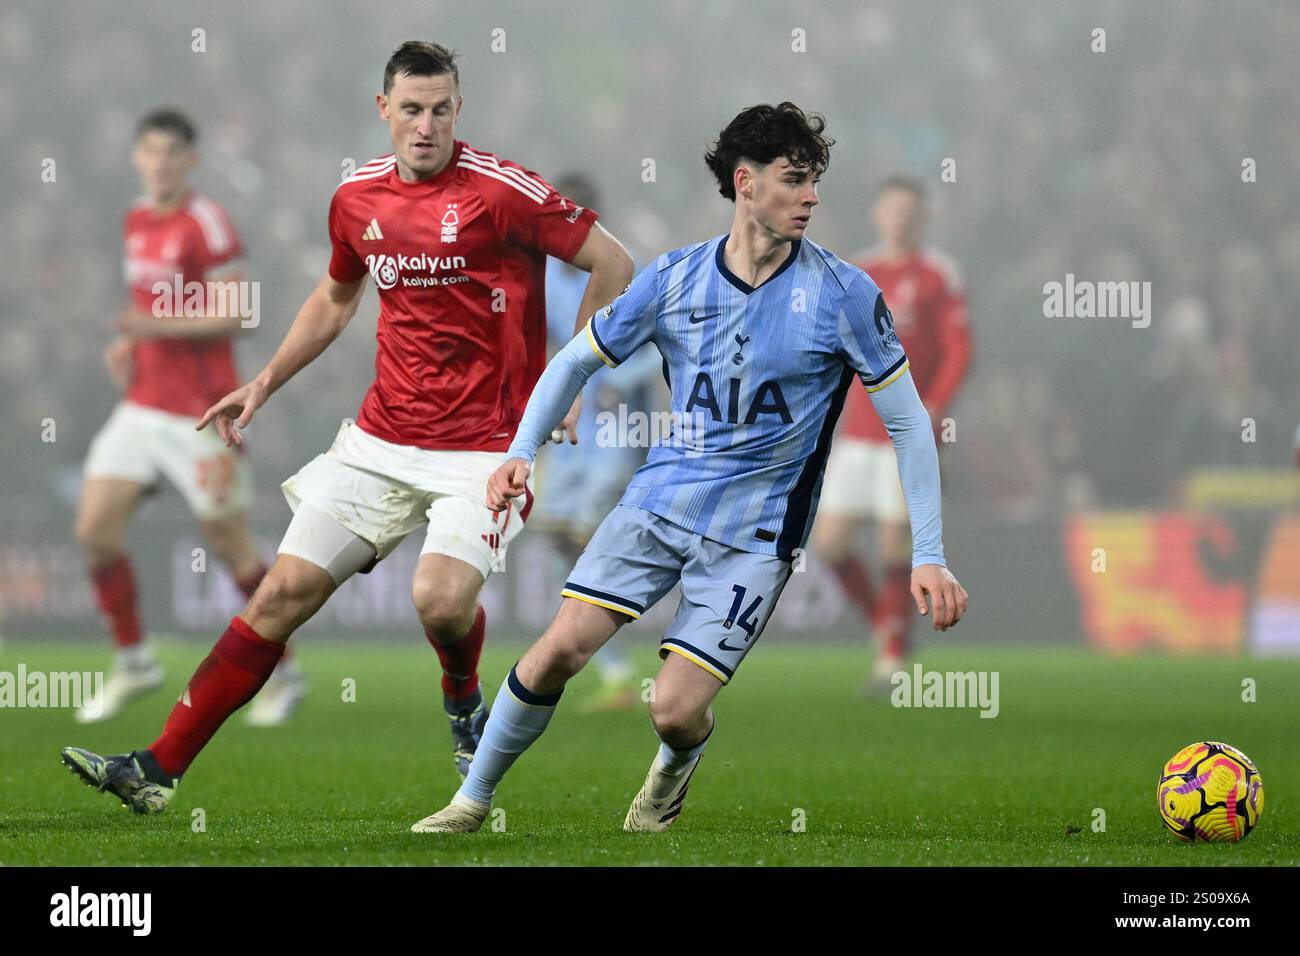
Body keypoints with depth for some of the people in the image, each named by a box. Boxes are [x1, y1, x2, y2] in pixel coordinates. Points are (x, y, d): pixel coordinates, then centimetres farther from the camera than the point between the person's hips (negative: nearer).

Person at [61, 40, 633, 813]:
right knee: (286, 590, -1)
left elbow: (613, 264, -7)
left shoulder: (502, 190, -12)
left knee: (441, 598, -25)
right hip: (381, 441, 5)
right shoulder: (357, 199, 6)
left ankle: (466, 708, 11)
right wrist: (265, 384, 20)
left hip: (485, 444, -5)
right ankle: (159, 769, 1)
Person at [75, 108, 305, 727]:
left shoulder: (205, 225, -13)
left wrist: (159, 326, -23)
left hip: (201, 416, -7)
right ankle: (134, 664, 10)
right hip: (143, 408, 7)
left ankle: (283, 674, 15)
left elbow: (238, 314, -17)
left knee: (230, 543, 0)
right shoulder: (136, 221, 11)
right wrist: (128, 345, 7)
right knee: (95, 527, -3)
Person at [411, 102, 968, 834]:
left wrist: (930, 556, -10)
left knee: (675, 711, -12)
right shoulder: (676, 279, -2)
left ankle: (680, 759, 27)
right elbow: (579, 360, 11)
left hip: (755, 532, -3)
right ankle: (474, 800, 11)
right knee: (561, 648, -10)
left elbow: (908, 421, -5)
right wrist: (523, 454, -3)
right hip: (660, 499, 3)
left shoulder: (843, 293, -10)